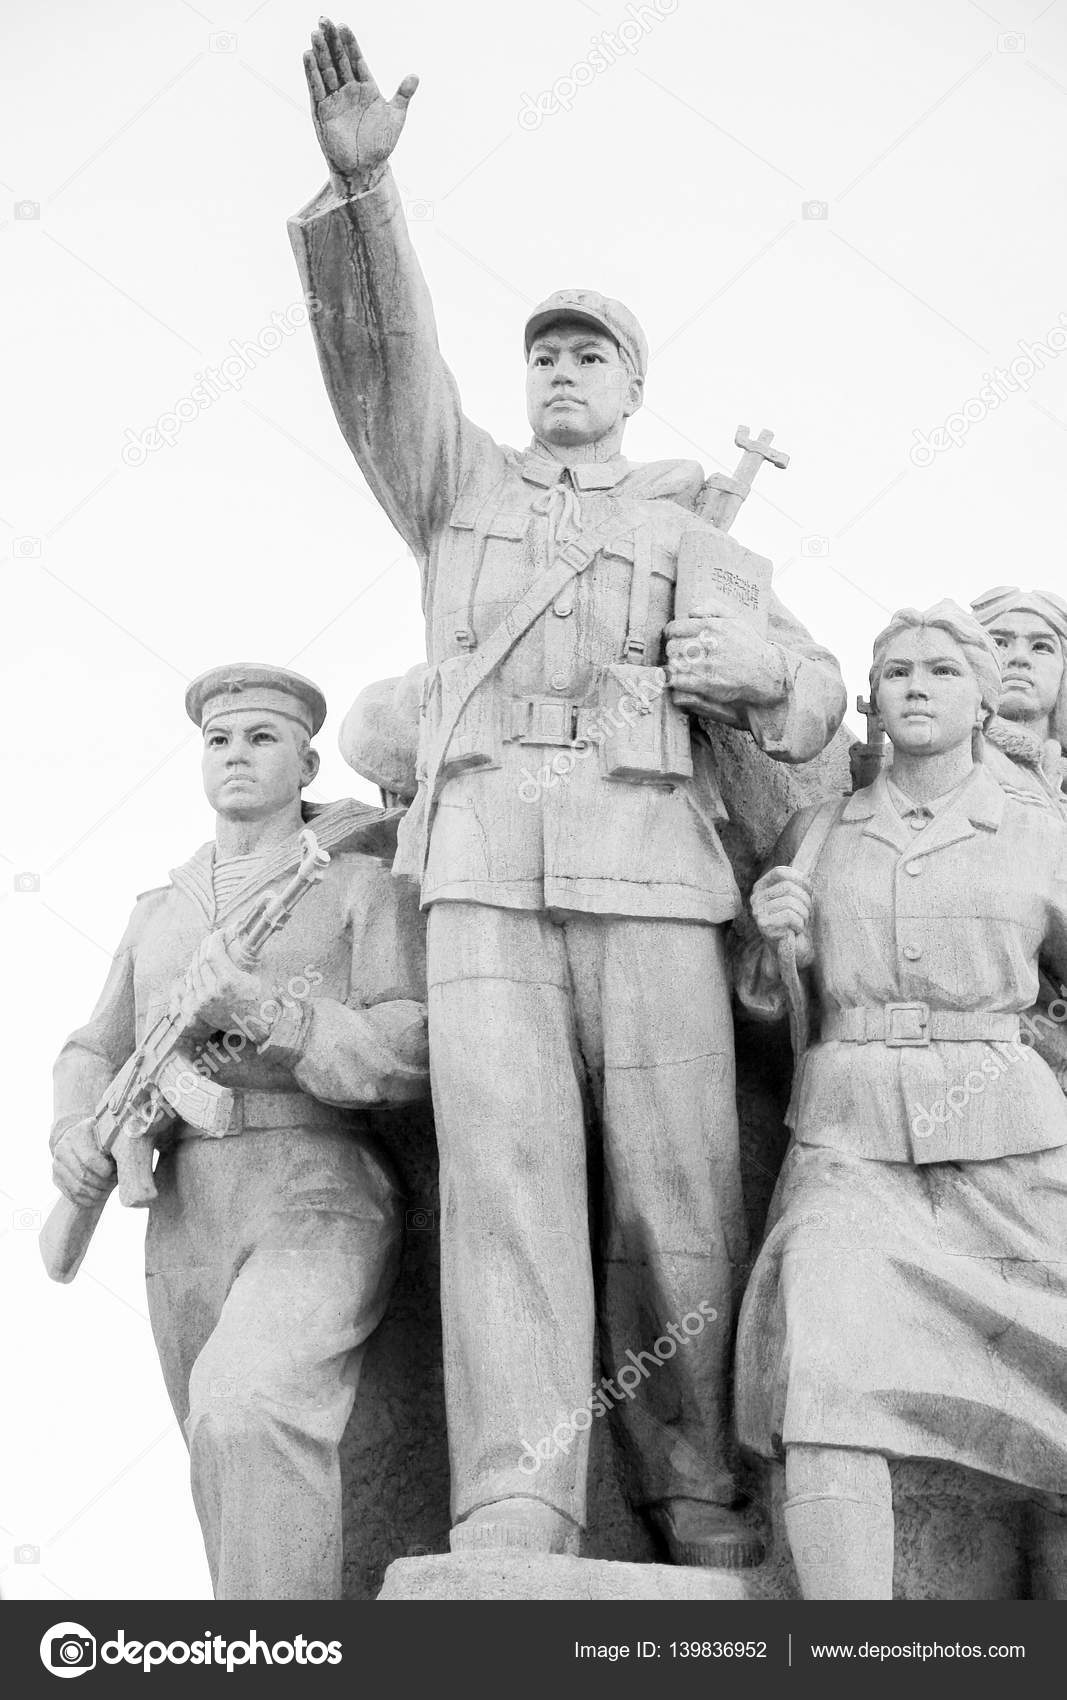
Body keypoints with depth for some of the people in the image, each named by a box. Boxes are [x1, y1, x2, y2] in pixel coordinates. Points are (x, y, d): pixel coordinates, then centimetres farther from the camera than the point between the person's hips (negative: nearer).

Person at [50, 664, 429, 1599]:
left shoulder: (363, 882, 3)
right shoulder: (160, 911, 21)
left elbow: (411, 1054, -8)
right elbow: (96, 1055, 20)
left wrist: (267, 1015, -24)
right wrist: (77, 1134, -4)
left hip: (321, 1209, -6)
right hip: (188, 1228, 6)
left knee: (249, 1406, -32)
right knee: (238, 1497, 9)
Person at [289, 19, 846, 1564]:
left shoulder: (698, 541, 23)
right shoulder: (461, 488, 24)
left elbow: (818, 703, 18)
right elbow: (383, 357, 7)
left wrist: (766, 664, -7)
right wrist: (361, 184, -10)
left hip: (651, 874, 1)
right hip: (484, 873, 0)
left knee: (676, 1202, -6)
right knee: (505, 1175, -17)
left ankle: (701, 1519, 6)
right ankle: (515, 1536, -26)